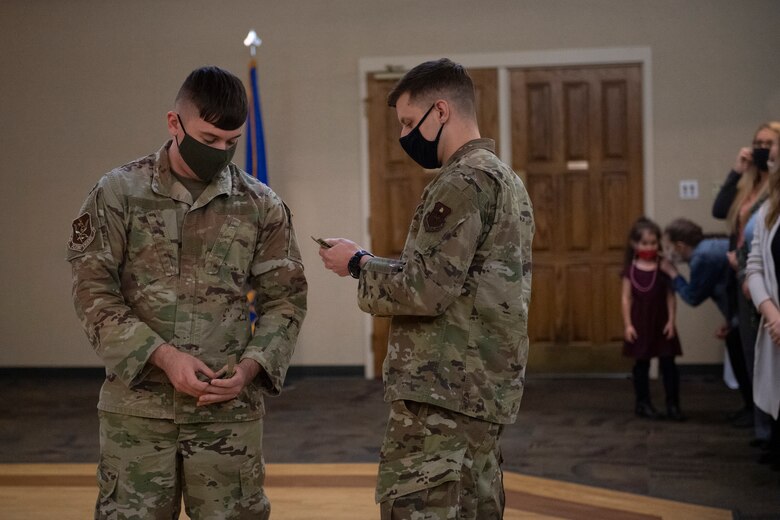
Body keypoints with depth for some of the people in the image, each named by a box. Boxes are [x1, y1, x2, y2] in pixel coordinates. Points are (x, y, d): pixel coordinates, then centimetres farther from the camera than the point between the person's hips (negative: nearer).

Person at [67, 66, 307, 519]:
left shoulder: (262, 206, 3)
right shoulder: (118, 193, -2)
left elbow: (286, 299, 6)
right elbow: (93, 291, -5)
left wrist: (249, 366, -10)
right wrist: (163, 356, -15)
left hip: (230, 408, 1)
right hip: (137, 405, -1)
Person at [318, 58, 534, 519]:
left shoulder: (464, 182, -13)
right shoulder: (506, 178, 18)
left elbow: (426, 290, -20)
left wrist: (359, 264, -6)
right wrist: (371, 262, 12)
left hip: (442, 393, -10)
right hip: (488, 390, 10)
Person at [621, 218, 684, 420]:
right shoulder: (631, 269, -1)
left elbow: (670, 296, 0)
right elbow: (626, 298, -1)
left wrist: (671, 321, -6)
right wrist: (628, 324, -6)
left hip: (661, 321, 0)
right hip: (640, 322, 0)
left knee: (668, 362, 0)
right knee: (641, 363, 8)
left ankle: (672, 404, 6)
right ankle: (643, 403, 19)